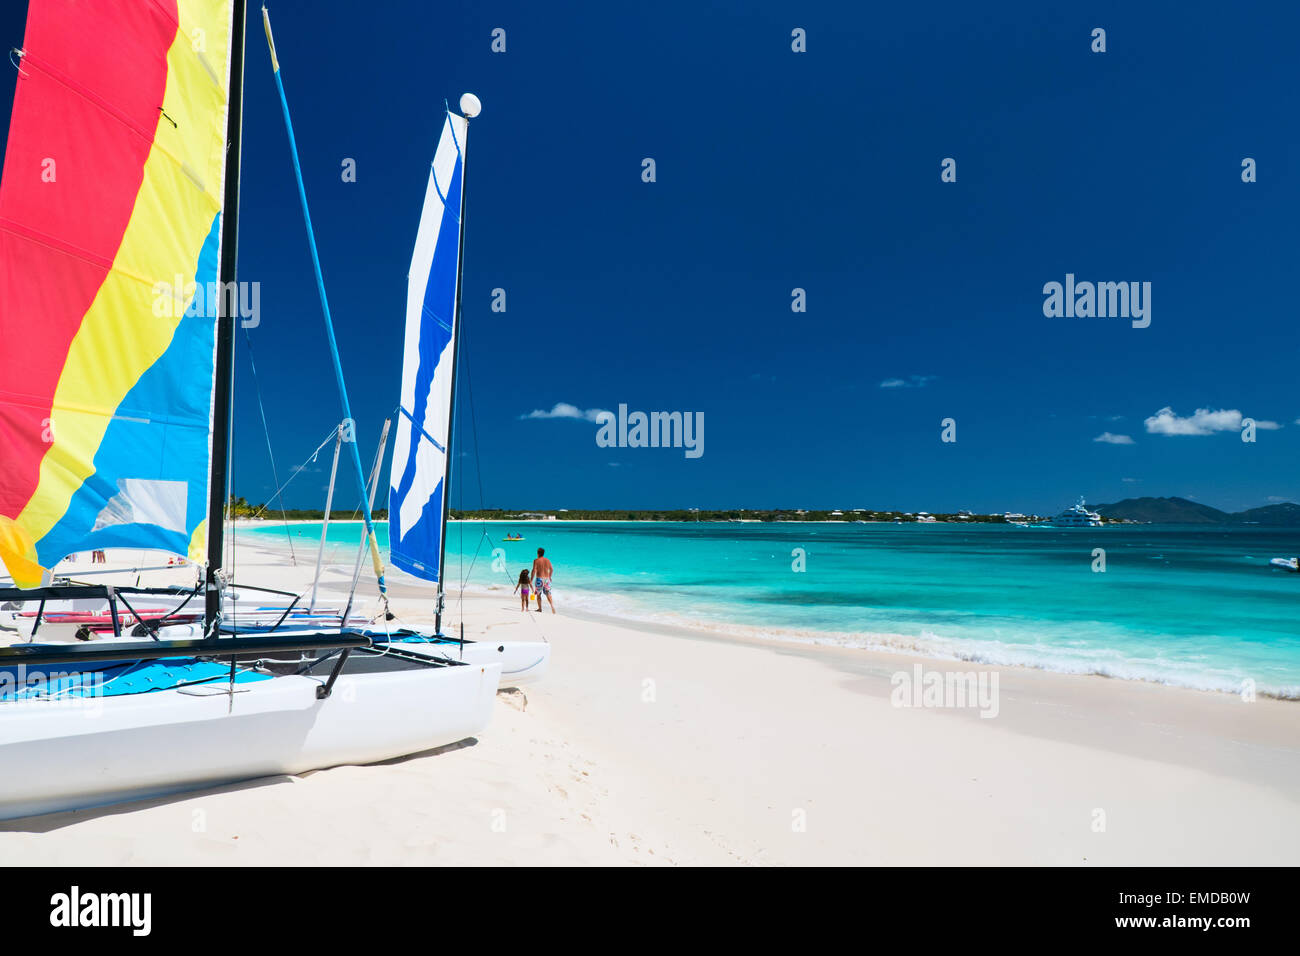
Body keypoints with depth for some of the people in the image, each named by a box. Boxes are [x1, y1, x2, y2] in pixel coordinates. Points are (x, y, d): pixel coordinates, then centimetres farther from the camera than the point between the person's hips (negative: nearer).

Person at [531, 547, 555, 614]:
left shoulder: (536, 561, -6)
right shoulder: (547, 560, 8)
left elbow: (534, 571, -13)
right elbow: (551, 569, 15)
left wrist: (531, 580, -8)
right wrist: (549, 577, 31)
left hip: (539, 579, -3)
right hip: (546, 579, 4)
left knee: (538, 594, 13)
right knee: (548, 594, 0)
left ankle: (540, 609, 16)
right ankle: (552, 606, -20)